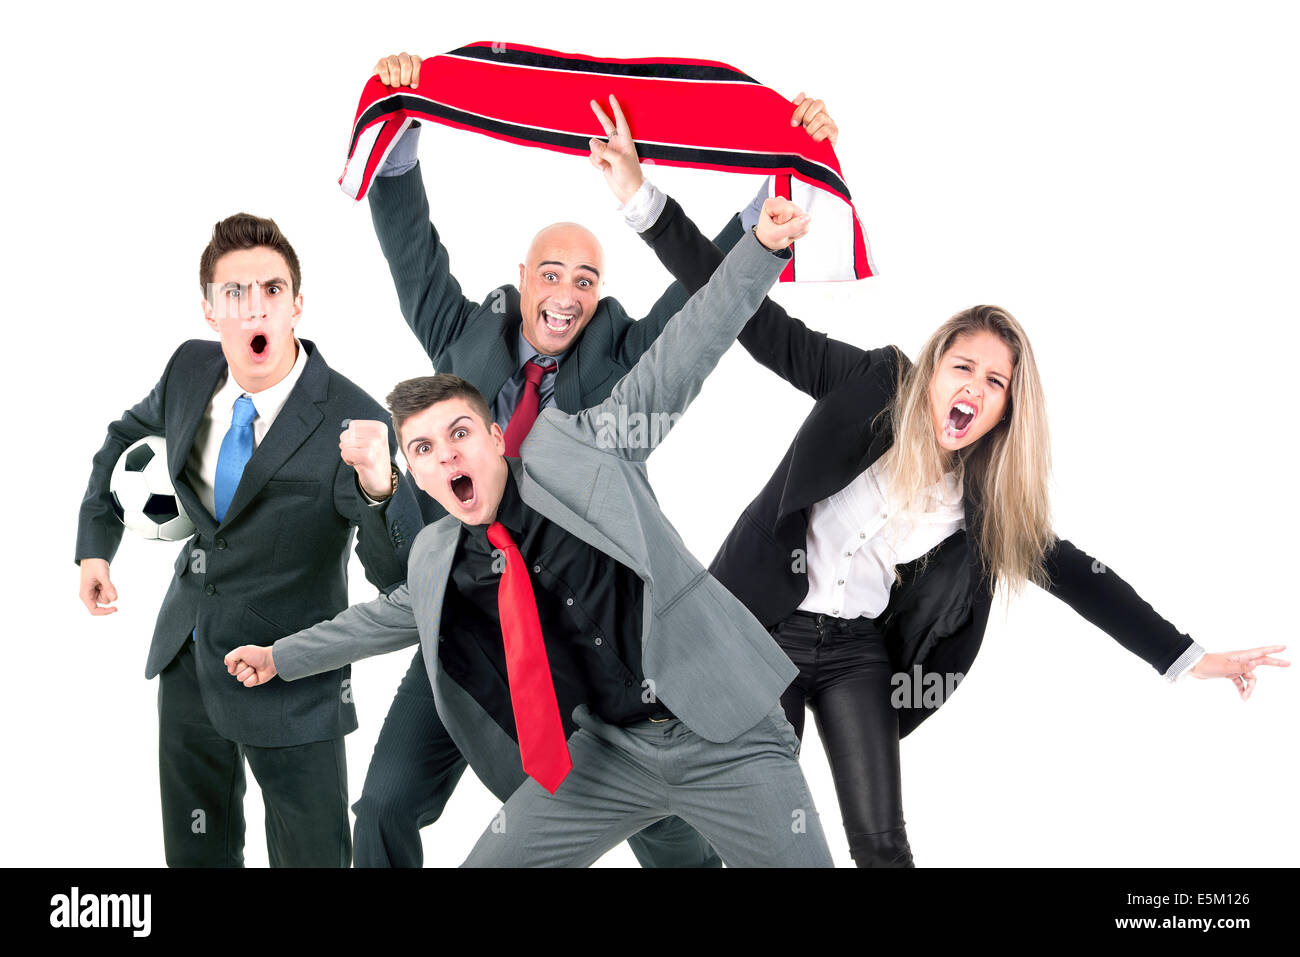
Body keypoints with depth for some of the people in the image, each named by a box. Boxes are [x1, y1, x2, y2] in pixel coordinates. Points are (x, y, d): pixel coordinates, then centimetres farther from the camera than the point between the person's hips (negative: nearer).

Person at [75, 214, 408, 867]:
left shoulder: (351, 423, -23)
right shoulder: (191, 369, -6)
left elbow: (395, 576, -26)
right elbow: (128, 436, 17)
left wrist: (380, 486, -44)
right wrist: (95, 543, 12)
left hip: (289, 685, -5)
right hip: (187, 658, 6)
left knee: (312, 857, 6)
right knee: (196, 850, 22)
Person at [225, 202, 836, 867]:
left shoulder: (572, 450, -6)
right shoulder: (437, 562, 7)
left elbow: (678, 360, -7)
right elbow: (390, 615, 28)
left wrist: (760, 247, -15)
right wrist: (283, 657, 34)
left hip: (726, 739, -3)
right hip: (611, 754, 4)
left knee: (797, 860, -2)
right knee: (492, 862, 3)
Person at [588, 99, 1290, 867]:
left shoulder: (990, 496, -3)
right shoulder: (873, 386, -13)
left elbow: (1074, 573, 1)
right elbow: (755, 320, -15)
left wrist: (1189, 659, -3)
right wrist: (644, 196, -22)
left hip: (857, 647, 3)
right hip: (764, 622, -3)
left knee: (881, 841, 0)